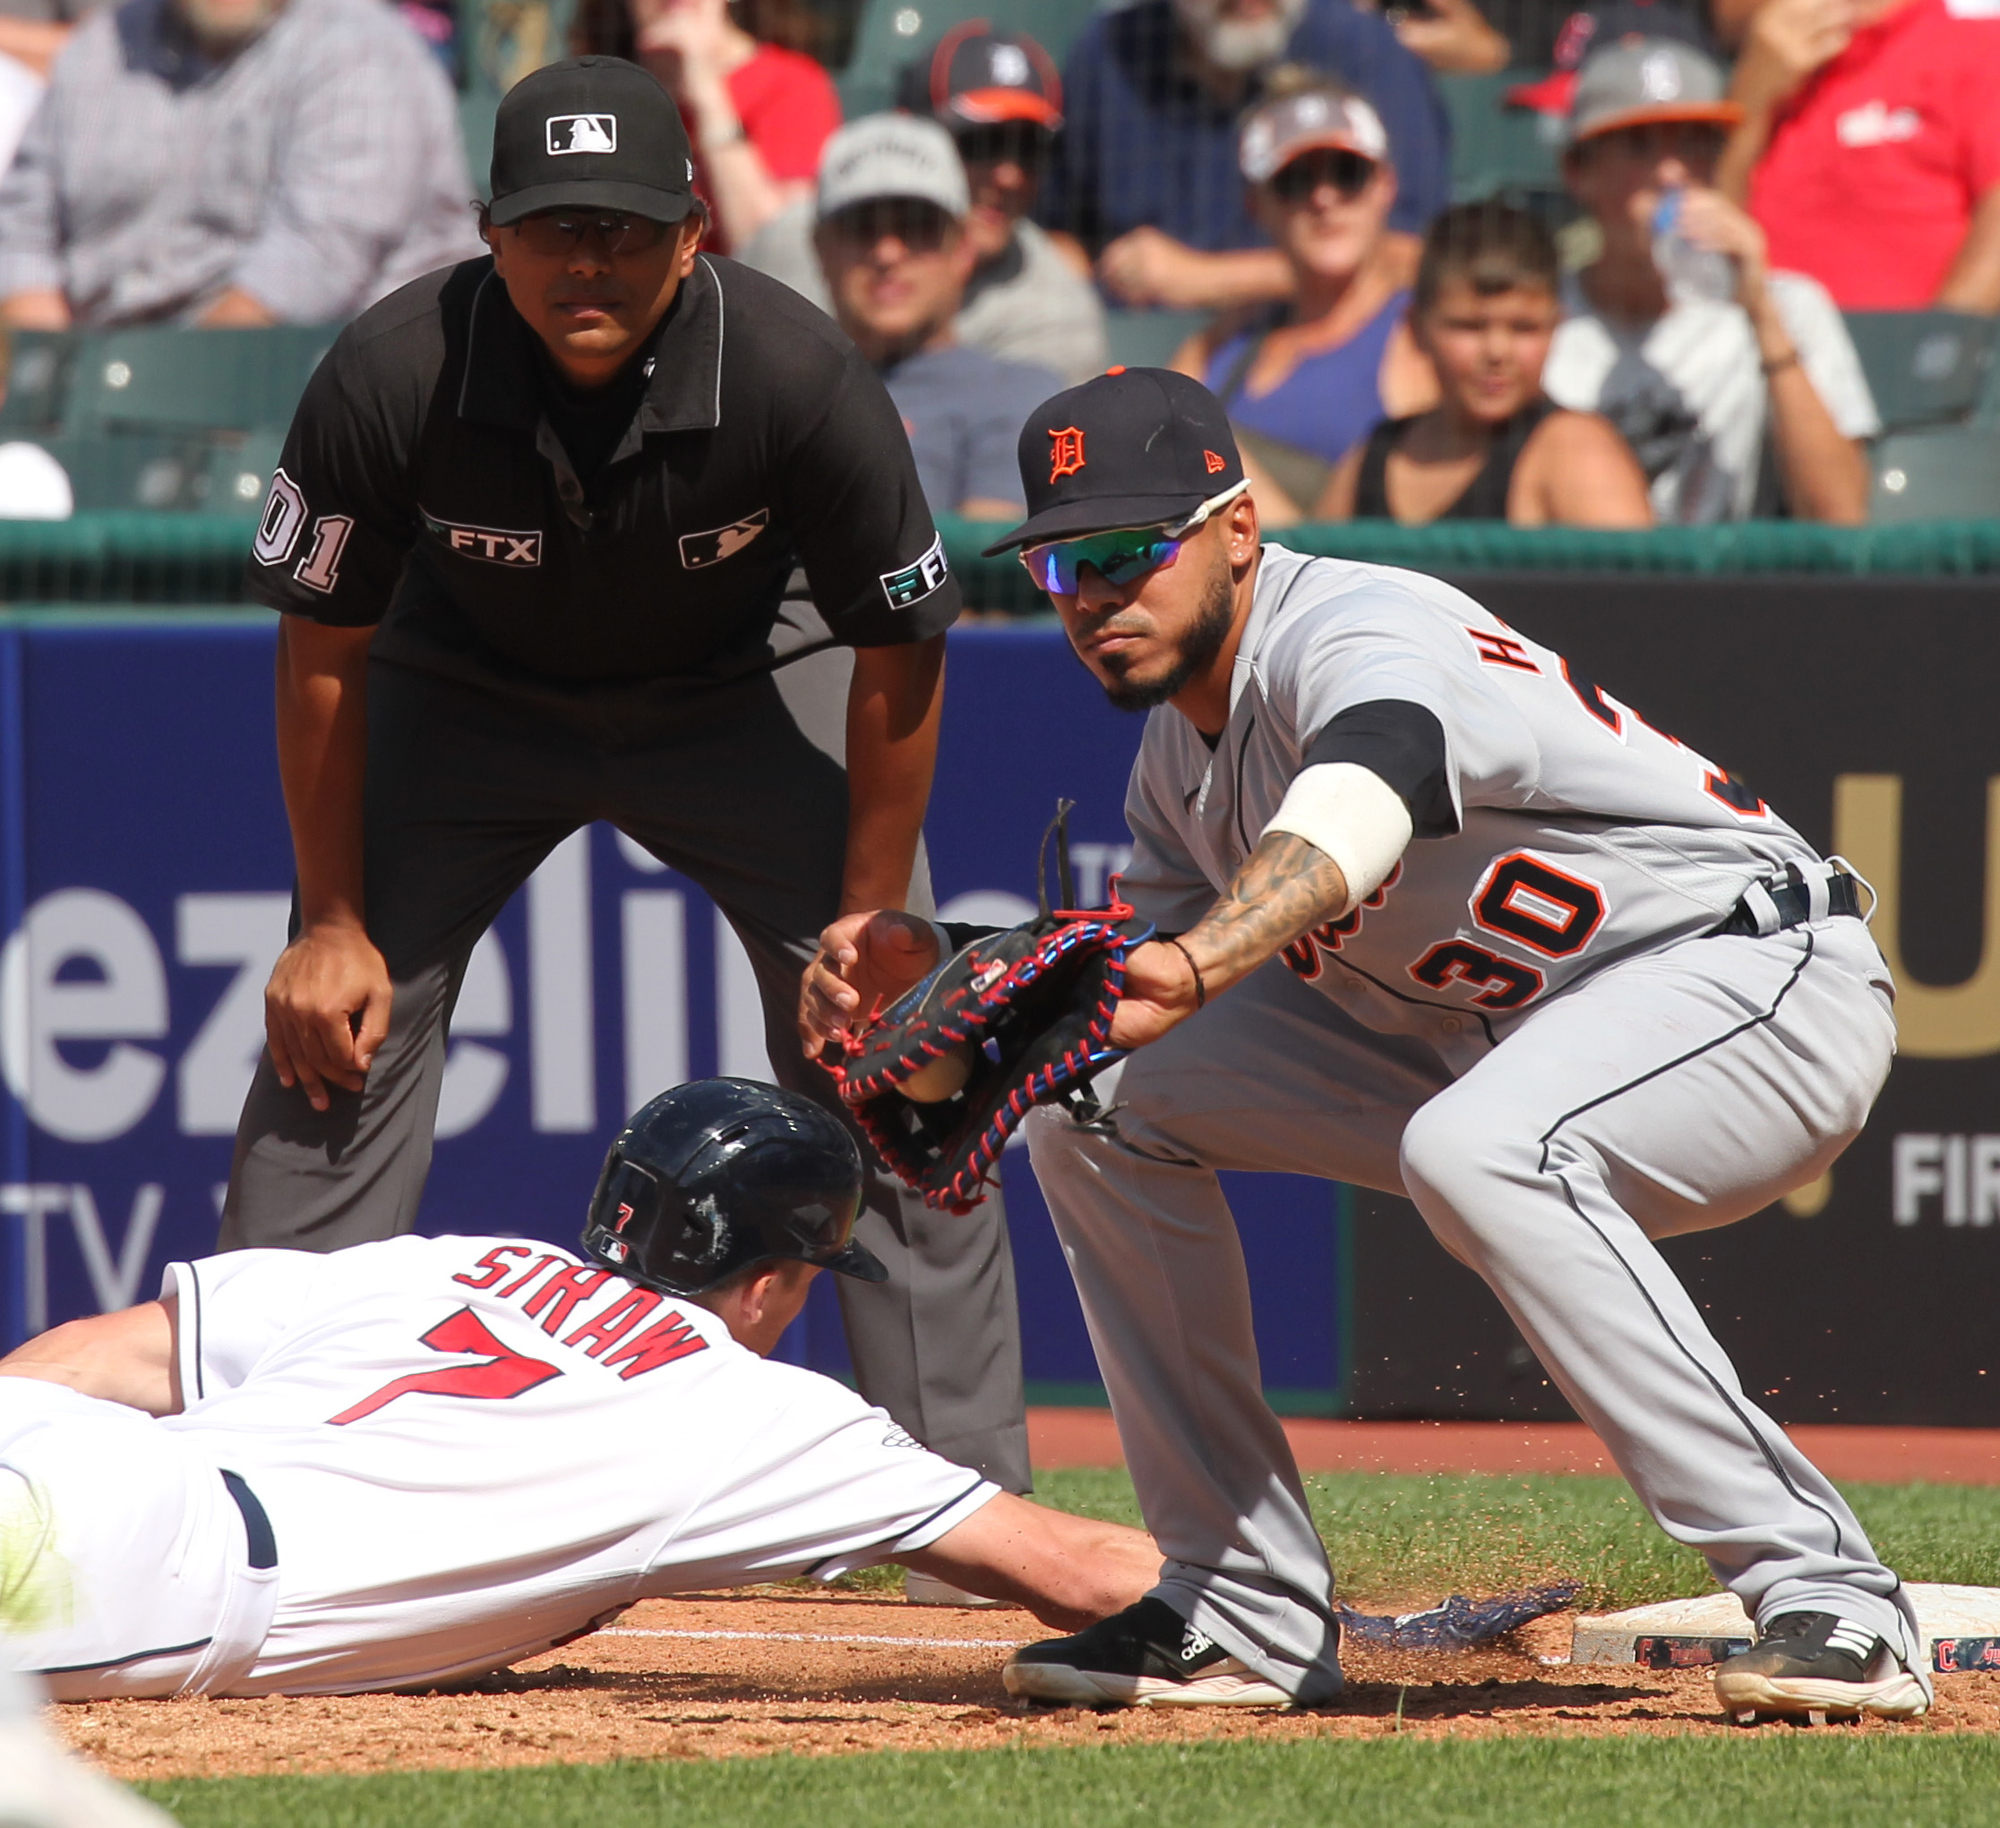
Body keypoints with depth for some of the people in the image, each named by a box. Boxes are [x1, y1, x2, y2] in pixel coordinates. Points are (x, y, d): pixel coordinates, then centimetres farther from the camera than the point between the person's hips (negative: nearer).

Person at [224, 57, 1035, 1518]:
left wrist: (866, 926, -14)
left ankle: (974, 1491, -1)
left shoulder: (802, 381, -32)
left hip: (745, 687, -1)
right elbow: (323, 652, -13)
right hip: (471, 686, 1)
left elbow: (900, 652, -17)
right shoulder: (392, 379, -30)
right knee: (333, 1024, -10)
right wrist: (332, 921, -10)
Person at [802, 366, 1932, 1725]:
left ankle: (1832, 1600, -33)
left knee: (1473, 1151, -39)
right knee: (1100, 1108, 2)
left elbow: (1356, 810, -48)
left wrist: (1191, 970, -66)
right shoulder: (1182, 757, 5)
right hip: (1491, 1029, 10)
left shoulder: (1355, 634, -24)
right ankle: (1249, 1617, 3)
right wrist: (936, 974, -8)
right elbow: (1137, 992, 10)